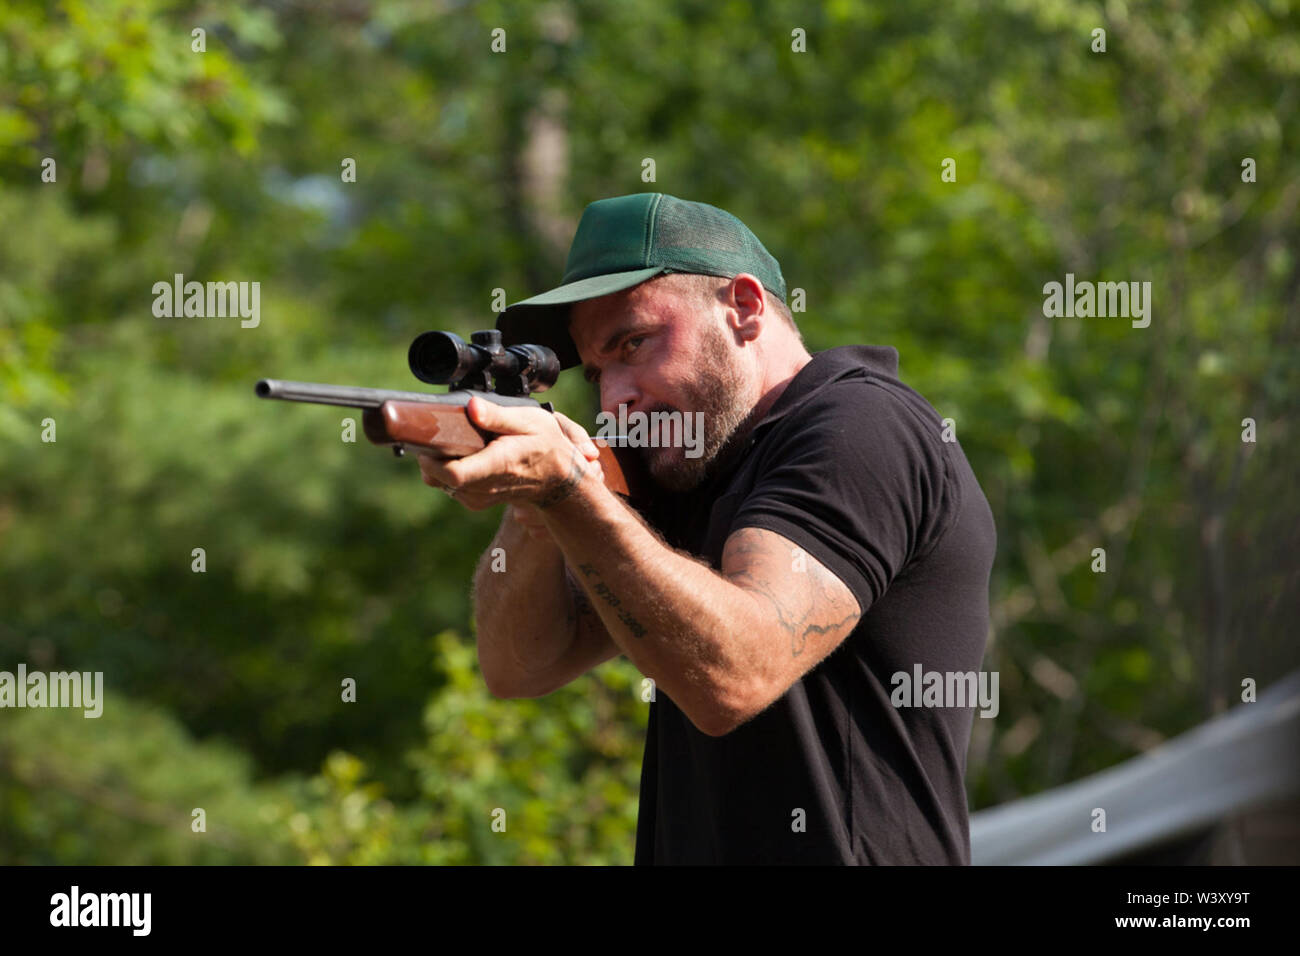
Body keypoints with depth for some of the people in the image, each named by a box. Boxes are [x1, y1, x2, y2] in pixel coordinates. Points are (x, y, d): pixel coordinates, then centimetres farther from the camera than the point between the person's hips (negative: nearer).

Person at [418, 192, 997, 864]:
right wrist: (534, 514, -6)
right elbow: (521, 668, 11)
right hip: (690, 854, 7)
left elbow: (732, 674, -20)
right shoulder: (692, 477, 17)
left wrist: (568, 491, -24)